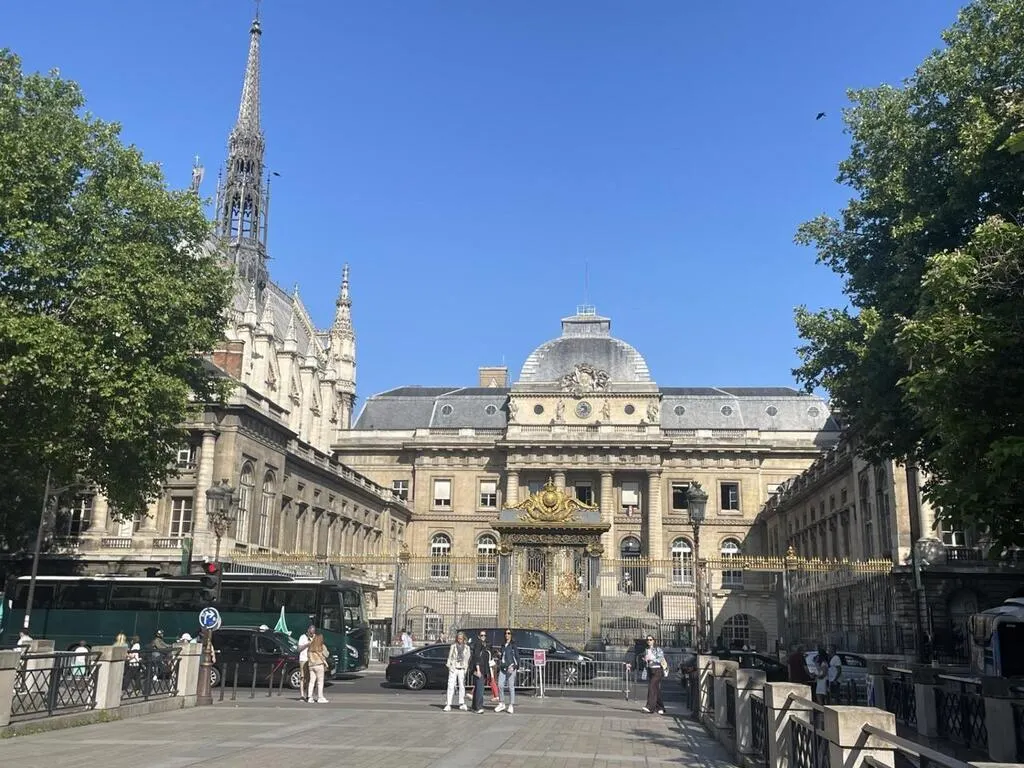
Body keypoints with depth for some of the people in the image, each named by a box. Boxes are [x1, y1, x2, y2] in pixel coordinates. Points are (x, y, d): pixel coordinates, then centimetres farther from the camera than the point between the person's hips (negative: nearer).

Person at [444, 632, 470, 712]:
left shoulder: (466, 647, 9)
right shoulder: (453, 646, 5)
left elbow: (467, 658, 10)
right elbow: (450, 657, 7)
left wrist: (465, 668, 1)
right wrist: (450, 666, -4)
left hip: (462, 669, 1)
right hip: (453, 668, -1)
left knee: (462, 686, 2)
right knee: (451, 686, -6)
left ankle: (462, 704, 12)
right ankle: (448, 704, -5)